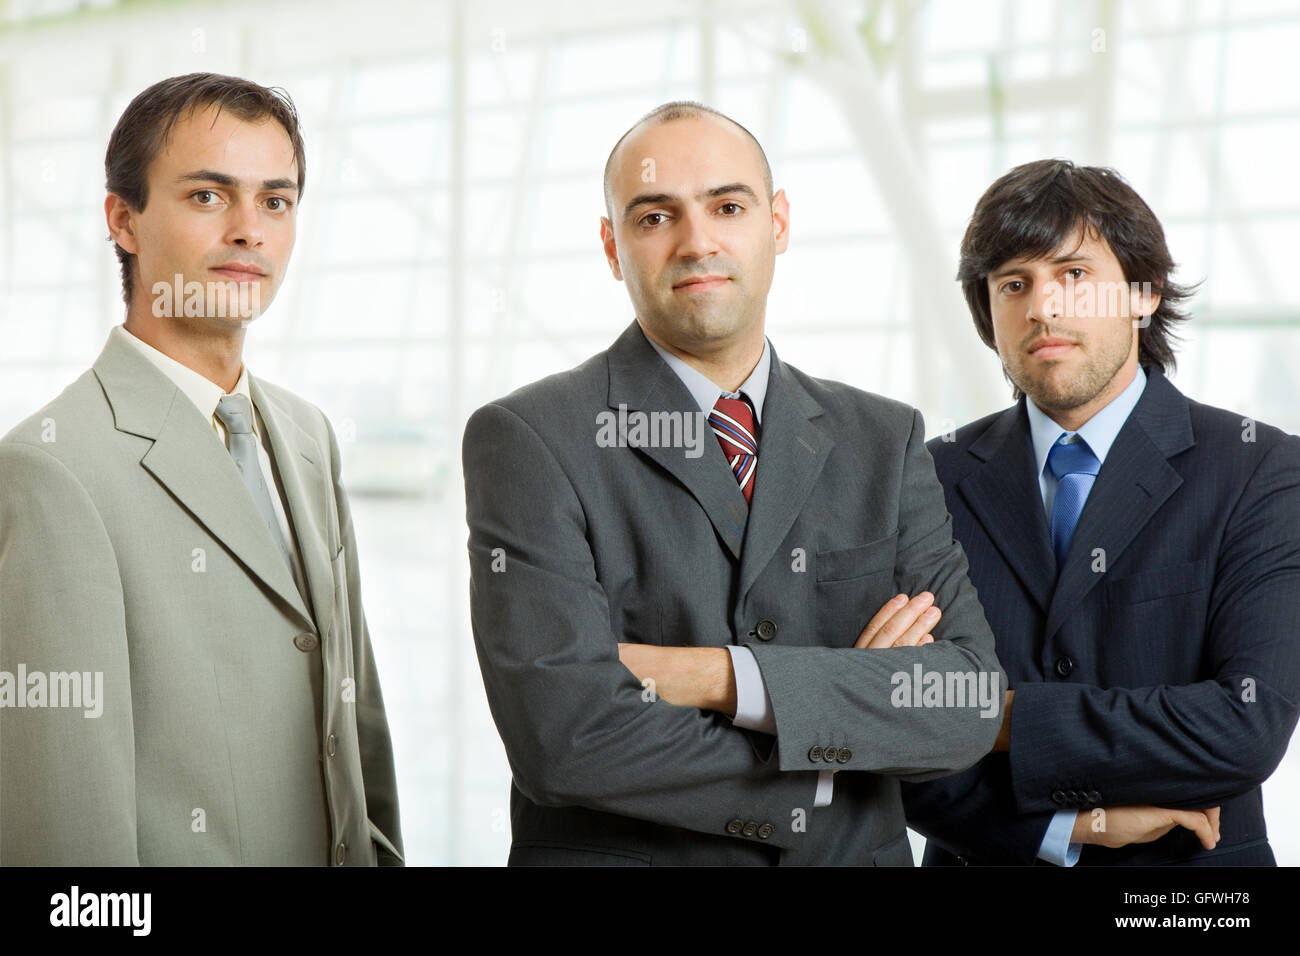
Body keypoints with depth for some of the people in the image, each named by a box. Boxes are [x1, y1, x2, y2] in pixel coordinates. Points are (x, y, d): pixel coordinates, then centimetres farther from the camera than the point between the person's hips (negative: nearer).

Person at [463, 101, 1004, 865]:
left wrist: (718, 677, -22)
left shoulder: (886, 441, 0)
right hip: (620, 852, -3)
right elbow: (562, 736, -23)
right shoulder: (528, 440, -12)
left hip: (860, 852, 4)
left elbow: (969, 705, -10)